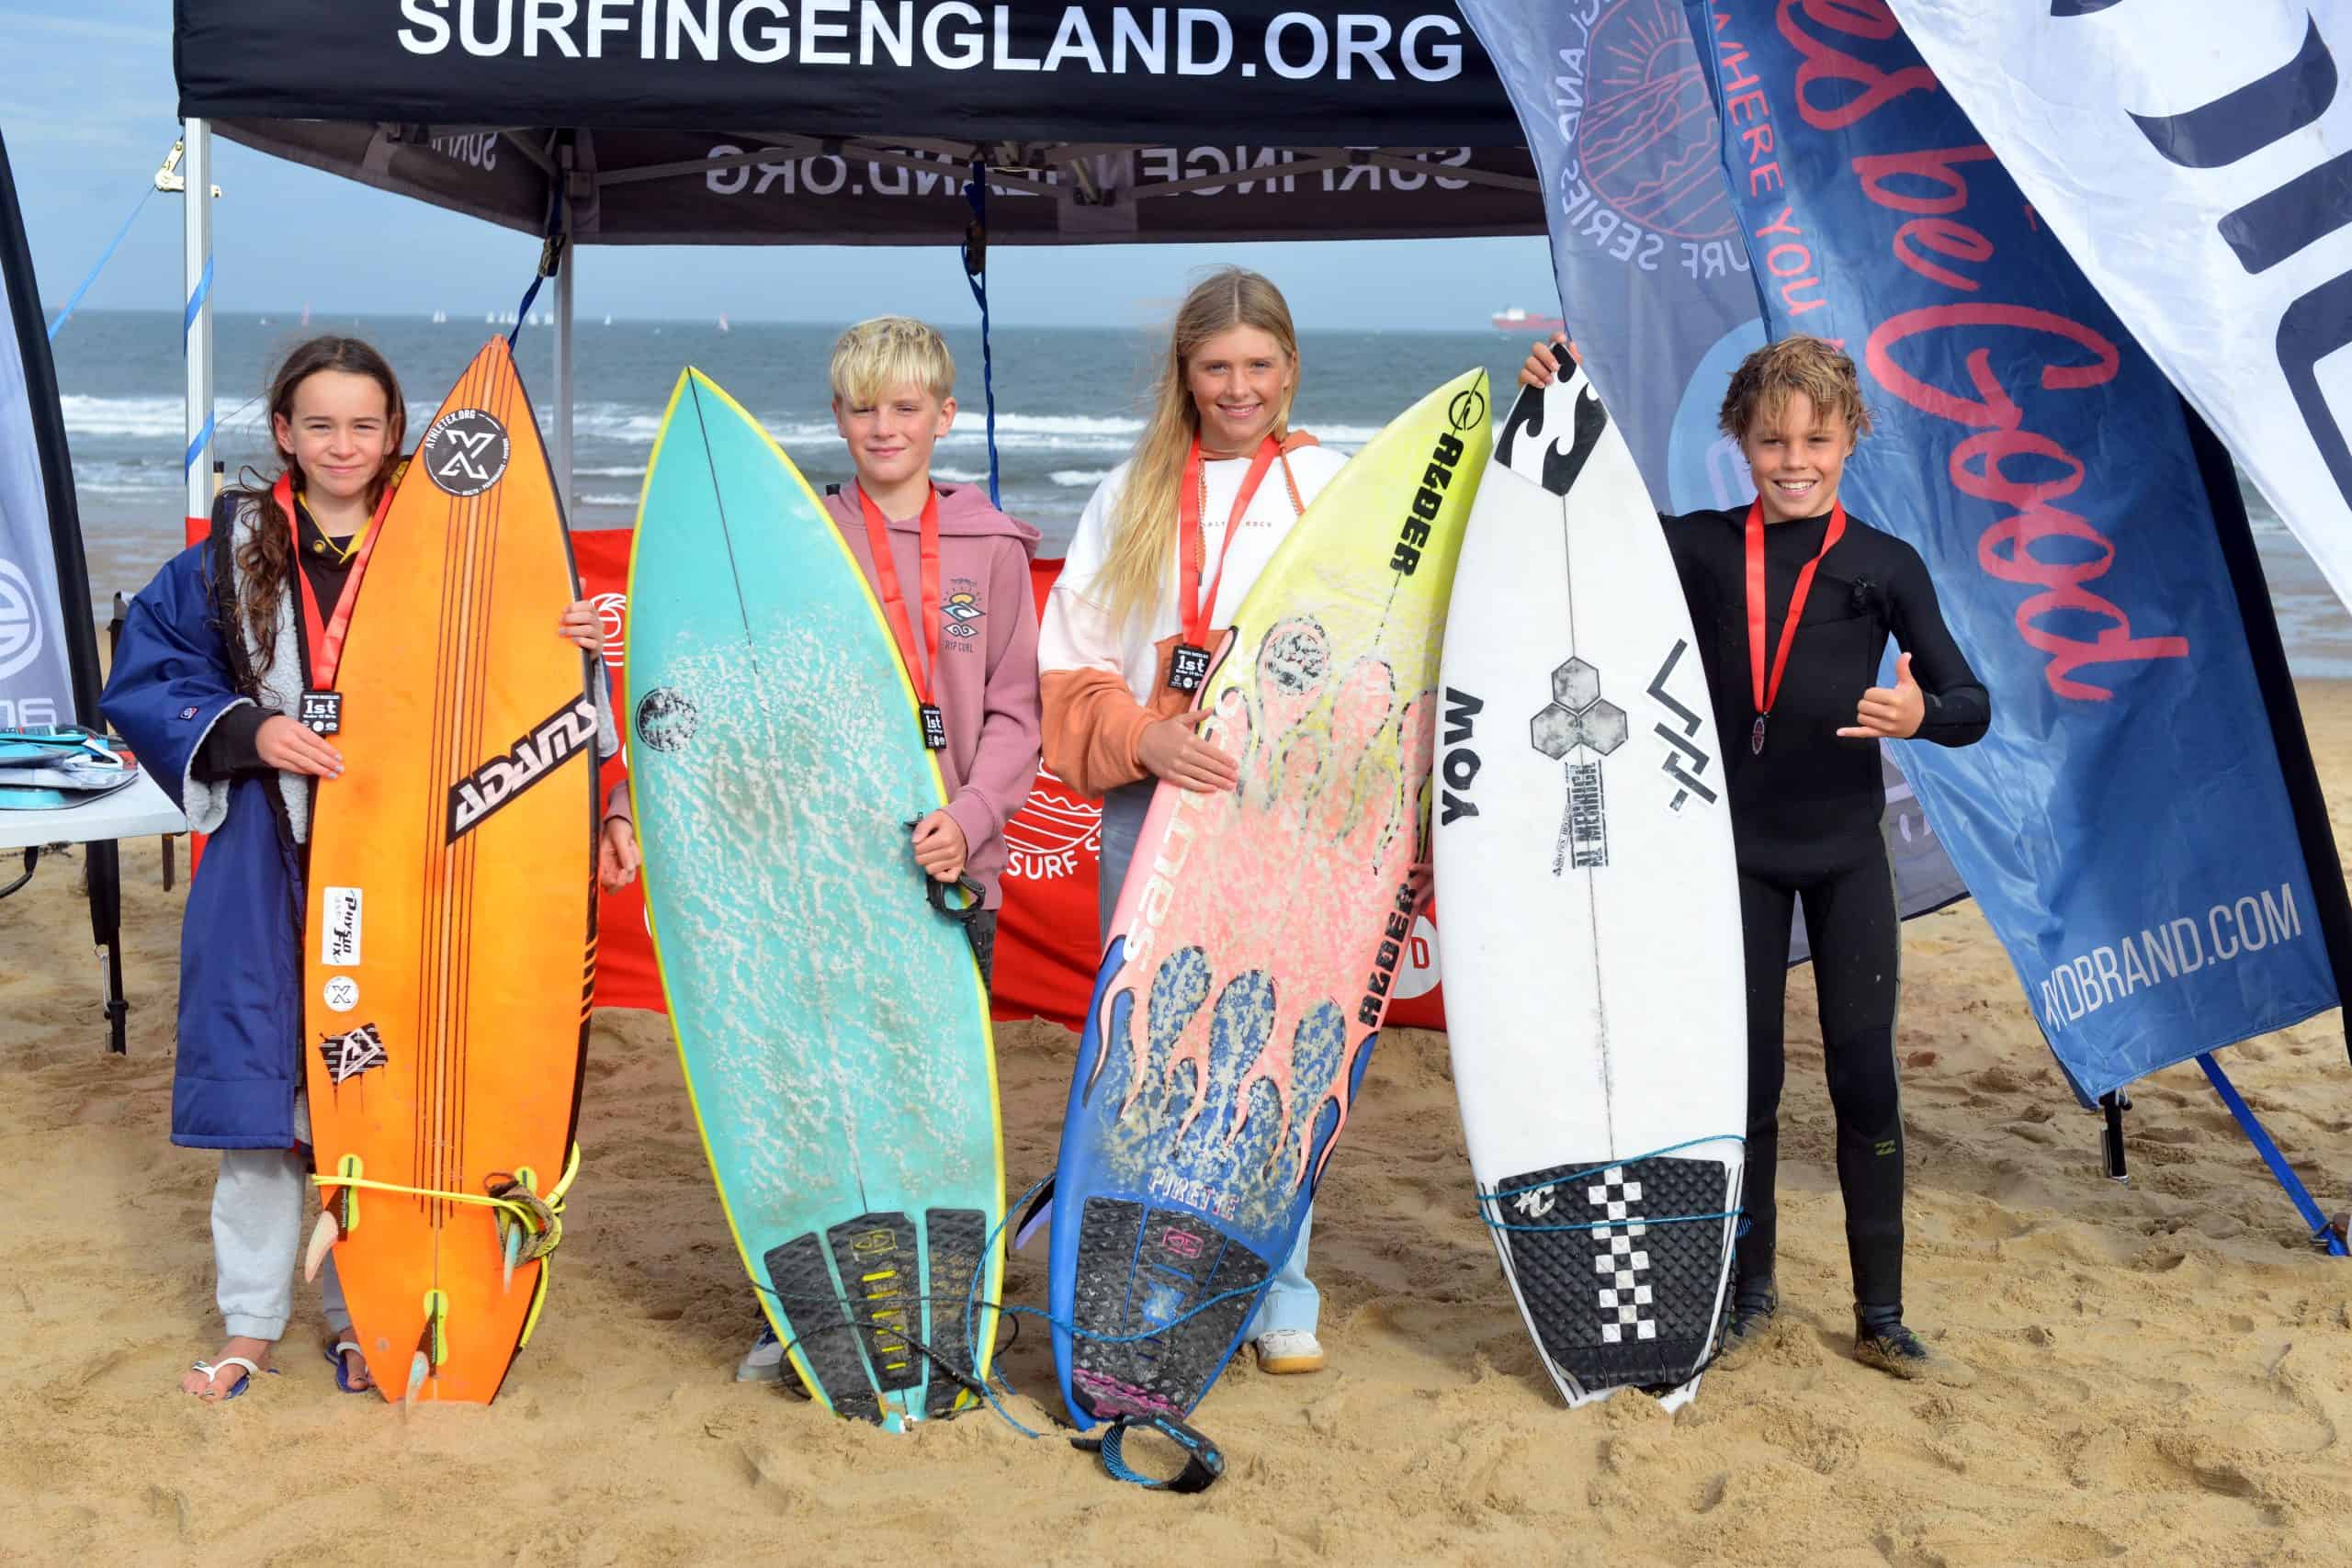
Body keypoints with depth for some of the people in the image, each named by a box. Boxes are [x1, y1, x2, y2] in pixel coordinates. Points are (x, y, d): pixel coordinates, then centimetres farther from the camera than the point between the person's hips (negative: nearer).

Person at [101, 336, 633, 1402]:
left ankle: (363, 1316, 22)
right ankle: (250, 1322, 22)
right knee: (255, 1080, 5)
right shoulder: (233, 553, 4)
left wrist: (582, 649, -20)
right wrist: (247, 733, -9)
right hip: (265, 864, 1)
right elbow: (141, 680, 7)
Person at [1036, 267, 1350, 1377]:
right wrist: (1145, 739, -11)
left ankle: (1280, 1293, 19)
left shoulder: (1337, 485, 7)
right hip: (1155, 808, 1)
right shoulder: (1131, 494, 9)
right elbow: (1066, 663, 4)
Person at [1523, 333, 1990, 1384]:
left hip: (1846, 852, 0)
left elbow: (1970, 703, -2)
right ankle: (1750, 1296, 26)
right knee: (1745, 1078, 9)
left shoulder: (1884, 566, -1)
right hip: (1738, 851, 0)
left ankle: (1881, 1319, 18)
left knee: (1865, 1078, 4)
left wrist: (1922, 714, -25)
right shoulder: (1700, 549, 0)